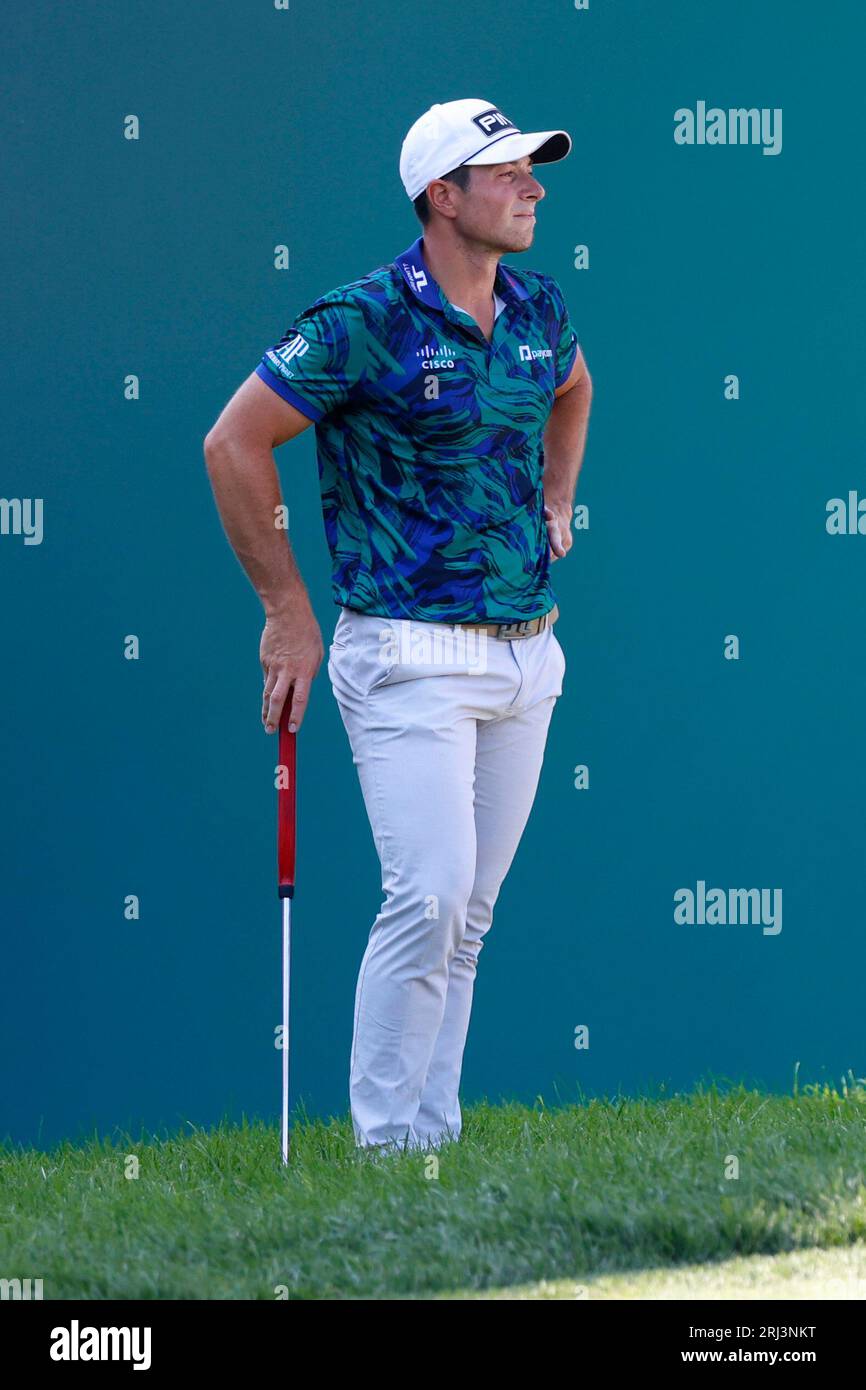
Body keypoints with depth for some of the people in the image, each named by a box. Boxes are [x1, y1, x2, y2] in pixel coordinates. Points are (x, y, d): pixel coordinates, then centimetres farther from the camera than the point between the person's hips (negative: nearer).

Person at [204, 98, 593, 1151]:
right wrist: (289, 614, -5)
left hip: (526, 656, 6)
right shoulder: (367, 321, -12)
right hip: (413, 656, -6)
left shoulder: (539, 311, 8)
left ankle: (430, 1134, 13)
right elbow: (233, 443, -7)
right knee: (431, 895, -16)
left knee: (470, 911, 7)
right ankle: (383, 1143, -7)